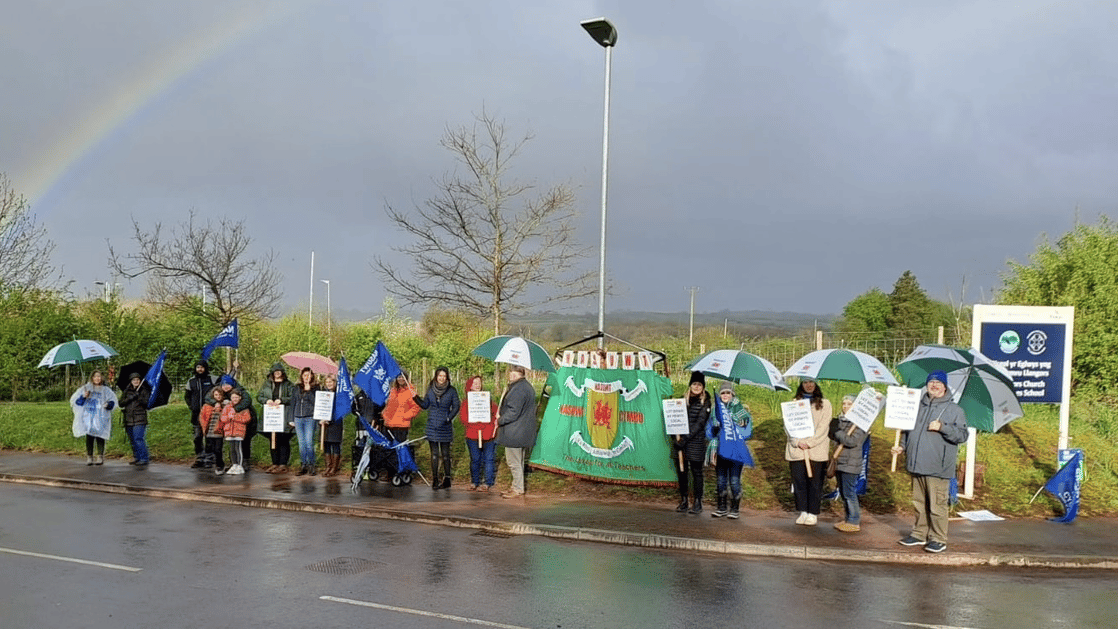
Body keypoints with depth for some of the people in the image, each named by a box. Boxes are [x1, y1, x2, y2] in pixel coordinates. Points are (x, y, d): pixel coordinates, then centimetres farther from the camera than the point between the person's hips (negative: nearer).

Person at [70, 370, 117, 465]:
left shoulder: (106, 390, 12)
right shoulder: (86, 388, 13)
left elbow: (113, 400, 13)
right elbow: (74, 400, 12)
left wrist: (108, 405, -9)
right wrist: (83, 397, -9)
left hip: (100, 418, -1)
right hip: (88, 417, 1)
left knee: (100, 437, -6)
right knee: (89, 437, -4)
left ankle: (100, 457, -3)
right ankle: (89, 457, 1)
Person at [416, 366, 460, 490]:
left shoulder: (452, 390, -1)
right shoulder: (431, 389, 6)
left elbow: (456, 406, 0)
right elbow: (425, 405, 11)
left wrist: (449, 418, -10)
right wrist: (416, 397, -4)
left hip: (445, 426, -2)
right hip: (432, 425, 2)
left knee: (445, 453, 1)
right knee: (434, 453, 5)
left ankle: (447, 479, 9)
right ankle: (435, 479, 9)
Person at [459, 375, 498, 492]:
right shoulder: (466, 401, 8)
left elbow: (495, 411, 11)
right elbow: (462, 417, 0)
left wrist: (496, 421, -7)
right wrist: (471, 420, -16)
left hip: (488, 434, 0)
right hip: (473, 434, 0)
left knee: (489, 459, 0)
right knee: (475, 460, 7)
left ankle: (488, 483, 7)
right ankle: (474, 482, 19)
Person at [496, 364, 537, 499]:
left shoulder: (518, 389, -21)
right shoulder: (527, 386, 13)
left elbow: (513, 412, -24)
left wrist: (500, 420, -9)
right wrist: (501, 418, 15)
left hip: (514, 433, -11)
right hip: (523, 432, 11)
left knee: (514, 462, -2)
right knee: (518, 462, 17)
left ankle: (518, 489, 4)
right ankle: (516, 487, 25)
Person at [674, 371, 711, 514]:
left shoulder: (705, 403, -2)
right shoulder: (683, 400, 12)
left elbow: (699, 423, -10)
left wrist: (685, 439, -17)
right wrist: (677, 436, -3)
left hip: (696, 442, -4)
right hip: (680, 441, 4)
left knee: (696, 472, 2)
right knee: (681, 471, 7)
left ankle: (697, 503, 10)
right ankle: (683, 501, 18)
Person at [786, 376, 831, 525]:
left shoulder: (824, 404, 7)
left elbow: (823, 426, -2)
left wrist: (809, 443, -11)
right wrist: (797, 442, -10)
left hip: (816, 450, -2)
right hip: (796, 450, 2)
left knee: (815, 482, 0)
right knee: (798, 481, 3)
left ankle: (813, 513, 9)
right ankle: (802, 511, 13)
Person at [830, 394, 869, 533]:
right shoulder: (839, 420, 12)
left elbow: (853, 441, -19)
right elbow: (832, 435, 13)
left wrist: (838, 433, -11)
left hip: (851, 463, -8)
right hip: (839, 462, 8)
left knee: (849, 492, -5)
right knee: (843, 493, 14)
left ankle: (854, 522, 4)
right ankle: (848, 519, 24)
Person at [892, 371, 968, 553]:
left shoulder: (954, 410, 0)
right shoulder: (917, 406, 14)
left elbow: (962, 435, -6)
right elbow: (908, 429, 23)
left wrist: (942, 427, -18)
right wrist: (902, 446, 10)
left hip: (938, 468, -5)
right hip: (917, 464, 5)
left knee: (937, 504, -3)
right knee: (919, 503, 14)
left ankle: (938, 539, 7)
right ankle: (920, 534, 25)